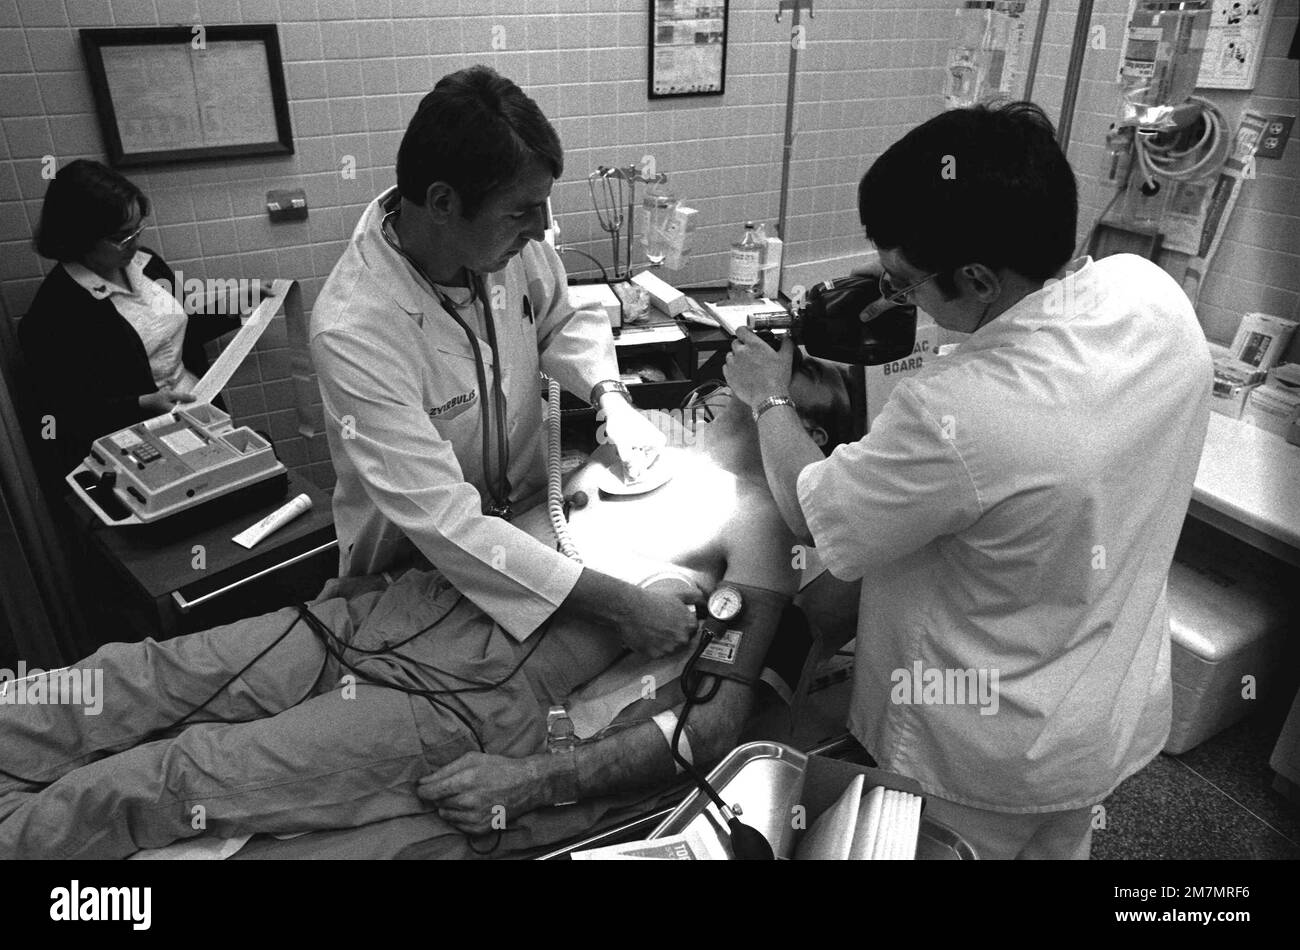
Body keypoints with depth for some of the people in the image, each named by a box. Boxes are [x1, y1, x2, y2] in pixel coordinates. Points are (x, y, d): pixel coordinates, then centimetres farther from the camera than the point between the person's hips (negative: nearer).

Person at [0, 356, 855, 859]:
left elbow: (716, 721, -9)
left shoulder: (756, 523, 0)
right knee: (137, 680, -3)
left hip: (481, 698, -6)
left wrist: (537, 783, -18)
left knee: (154, 784, -14)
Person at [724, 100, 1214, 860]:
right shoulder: (1153, 291, -17)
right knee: (1060, 846, 32)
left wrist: (770, 398, -5)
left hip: (993, 757, -6)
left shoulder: (957, 414, -40)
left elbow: (809, 516, -21)